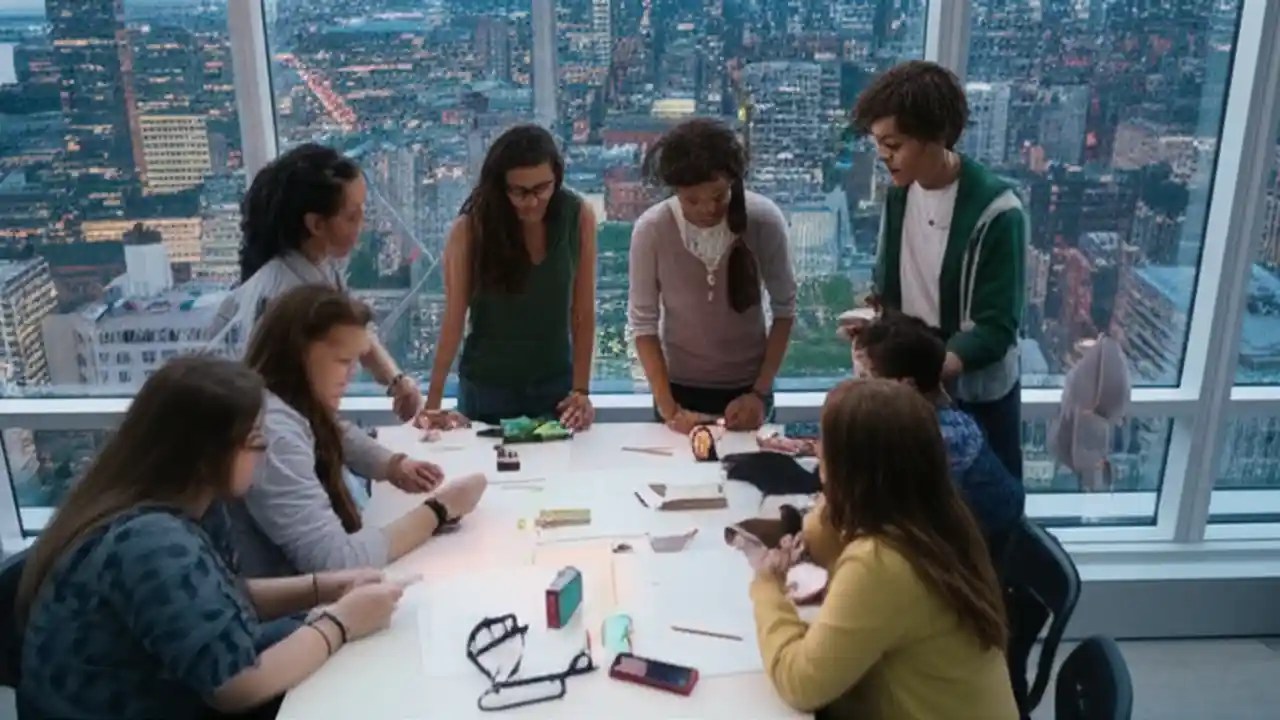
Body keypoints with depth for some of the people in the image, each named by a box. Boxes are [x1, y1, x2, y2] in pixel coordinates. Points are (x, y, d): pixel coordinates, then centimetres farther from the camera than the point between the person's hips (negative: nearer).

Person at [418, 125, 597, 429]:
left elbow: (583, 312, -7)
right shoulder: (470, 227, -15)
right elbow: (454, 320, -12)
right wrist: (433, 402, -16)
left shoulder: (578, 217, -11)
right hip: (486, 388, -1)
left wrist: (581, 390, -10)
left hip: (556, 384, 1)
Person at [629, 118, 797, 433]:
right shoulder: (651, 229, -20)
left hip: (747, 388, 0)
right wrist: (667, 407, -16)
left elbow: (784, 309, -8)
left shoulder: (764, 220, -19)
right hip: (679, 387, 0)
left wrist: (760, 392, -12)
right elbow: (643, 323, -11)